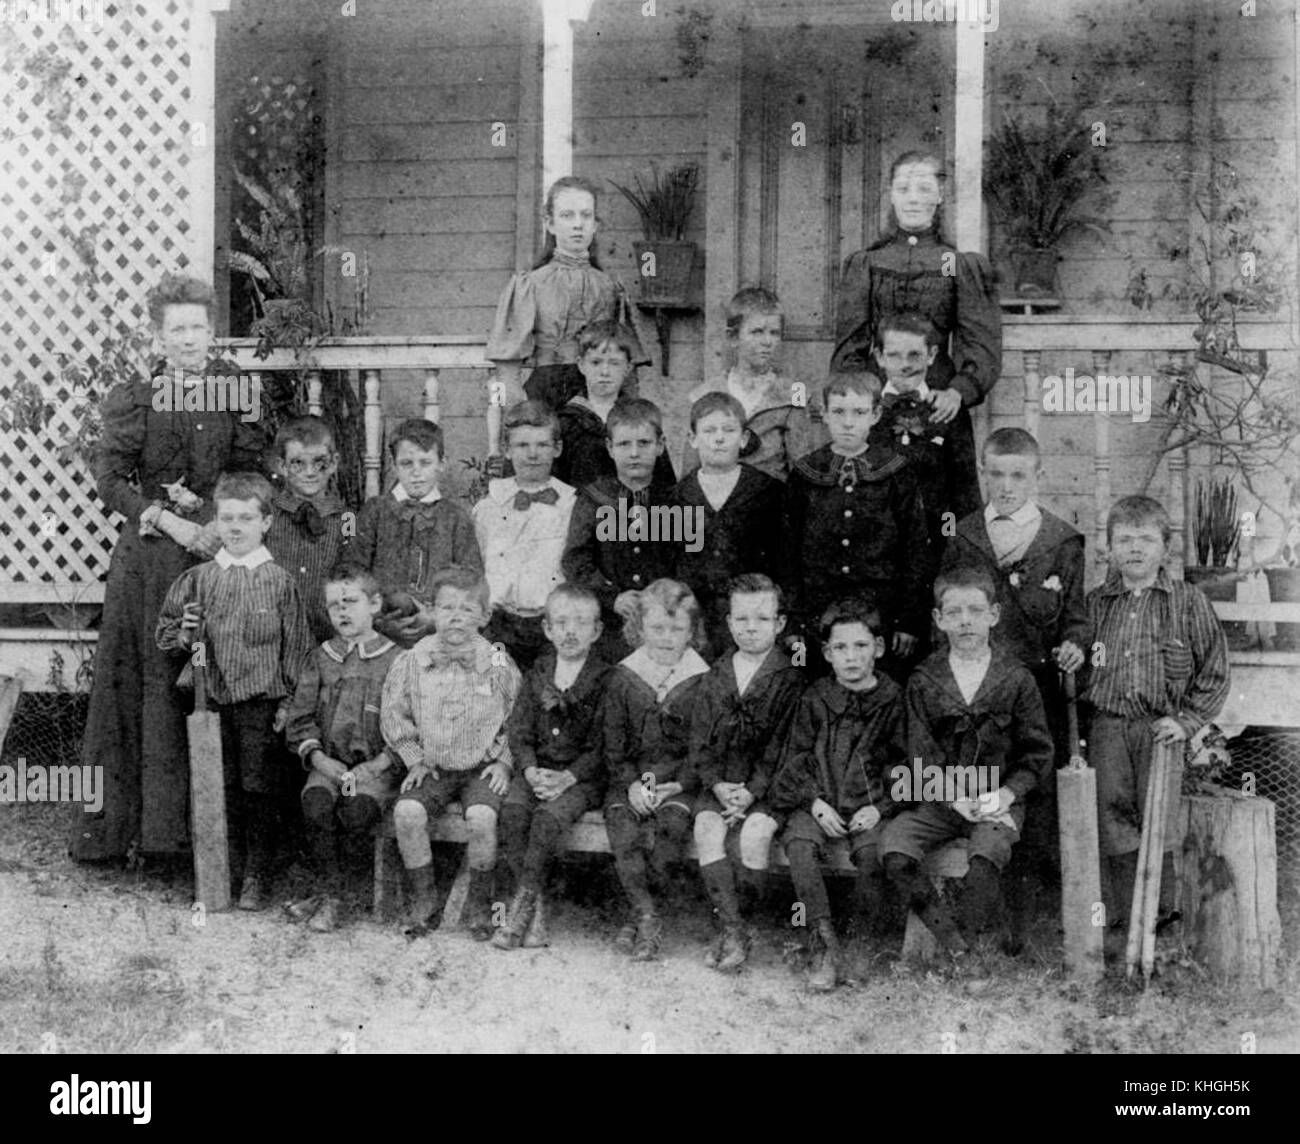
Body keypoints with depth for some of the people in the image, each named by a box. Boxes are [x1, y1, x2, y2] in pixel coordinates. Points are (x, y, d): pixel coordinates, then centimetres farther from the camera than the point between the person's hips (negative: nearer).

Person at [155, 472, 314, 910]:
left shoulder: (279, 581, -2)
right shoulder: (199, 578, 5)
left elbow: (295, 644, -1)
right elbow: (164, 631, 13)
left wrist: (288, 700, -5)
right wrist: (181, 633, -9)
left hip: (262, 699, -3)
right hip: (214, 697, 3)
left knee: (258, 788, 1)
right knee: (224, 789, 9)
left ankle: (256, 877, 11)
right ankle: (229, 870, 22)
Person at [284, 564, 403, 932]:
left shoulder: (396, 661, 0)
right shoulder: (320, 659, 12)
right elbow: (300, 720, 10)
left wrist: (371, 768, -15)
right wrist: (319, 758, -7)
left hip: (378, 767, -3)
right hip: (328, 764, 3)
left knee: (359, 808, -32)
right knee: (316, 802, -28)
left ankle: (323, 885, -10)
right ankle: (331, 895, -13)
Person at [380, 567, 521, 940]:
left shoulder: (499, 666, -4)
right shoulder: (411, 662, -2)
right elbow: (393, 715, 8)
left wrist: (504, 762, -4)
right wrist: (415, 759, 2)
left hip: (483, 768, -2)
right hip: (433, 768, 2)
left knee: (482, 816, -30)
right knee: (407, 812, -25)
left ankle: (479, 902, -7)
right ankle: (425, 899, -5)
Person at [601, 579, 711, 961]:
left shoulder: (702, 681, 2)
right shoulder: (622, 677, 7)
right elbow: (612, 741, 6)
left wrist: (679, 784, -13)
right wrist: (630, 782, -9)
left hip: (680, 780, -2)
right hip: (631, 778, 2)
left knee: (672, 822, -30)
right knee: (621, 821, -27)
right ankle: (648, 916, -26)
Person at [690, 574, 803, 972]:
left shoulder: (790, 678, -2)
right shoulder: (715, 677, 10)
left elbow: (783, 745, -7)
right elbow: (699, 740, 7)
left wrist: (753, 791, -17)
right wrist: (716, 784, -9)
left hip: (767, 786, -3)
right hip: (719, 784, 3)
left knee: (755, 832, -28)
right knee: (707, 828, -24)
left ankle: (734, 926, -11)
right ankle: (733, 930, -22)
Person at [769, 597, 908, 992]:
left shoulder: (892, 700, 4)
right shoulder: (814, 700, 6)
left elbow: (904, 764, 5)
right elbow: (795, 758, 7)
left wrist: (880, 807, -9)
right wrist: (815, 802, -8)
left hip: (870, 805, -1)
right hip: (818, 801, 1)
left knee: (872, 852, -31)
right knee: (798, 843, -29)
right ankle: (824, 944, -27)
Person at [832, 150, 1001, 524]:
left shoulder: (965, 266, 9)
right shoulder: (863, 265, 13)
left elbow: (983, 343, -1)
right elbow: (849, 343, 7)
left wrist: (959, 391, -20)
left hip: (940, 408, -1)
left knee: (950, 515, -4)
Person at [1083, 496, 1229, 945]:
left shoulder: (1188, 601, 1)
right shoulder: (1096, 603, 8)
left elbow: (1214, 669, 2)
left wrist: (1186, 719, -4)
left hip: (1160, 728, -2)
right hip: (1106, 728, 2)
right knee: (1113, 827, 4)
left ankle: (1162, 917, 16)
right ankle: (1122, 921, 16)